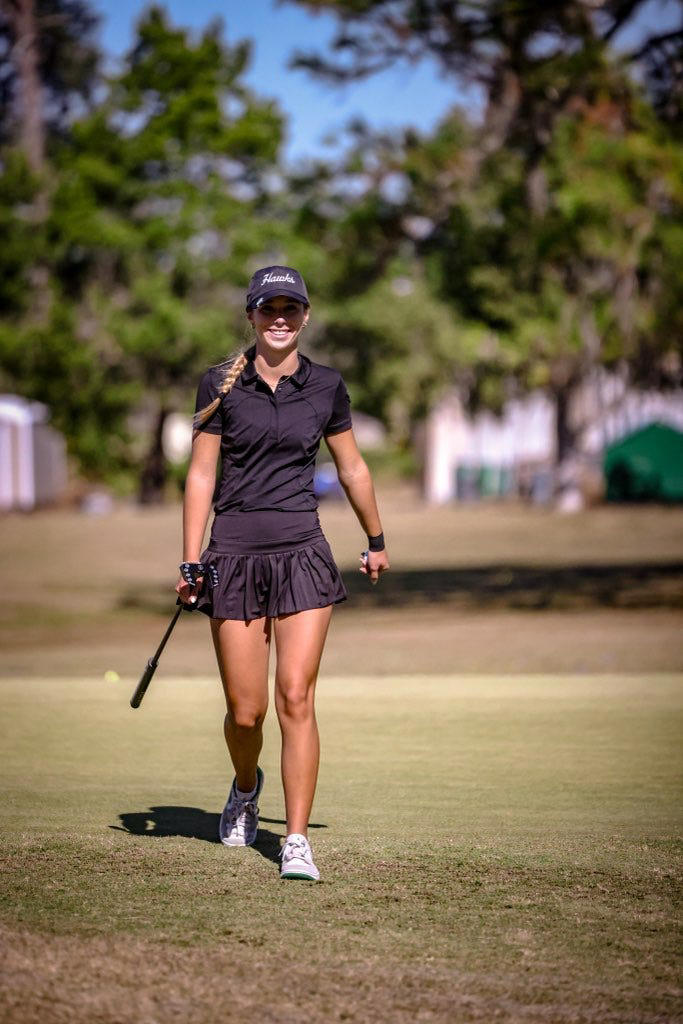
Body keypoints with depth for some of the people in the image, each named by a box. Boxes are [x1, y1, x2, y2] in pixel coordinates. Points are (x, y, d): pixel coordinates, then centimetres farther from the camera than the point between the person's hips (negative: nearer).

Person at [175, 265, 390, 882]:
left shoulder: (326, 387, 5)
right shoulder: (220, 385, 2)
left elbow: (352, 469, 18)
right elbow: (201, 473, 3)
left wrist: (376, 541, 27)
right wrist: (191, 563, -3)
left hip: (303, 555, 0)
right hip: (235, 557, 0)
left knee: (296, 697, -12)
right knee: (245, 712, 2)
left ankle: (297, 840, -7)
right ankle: (246, 786, 36)